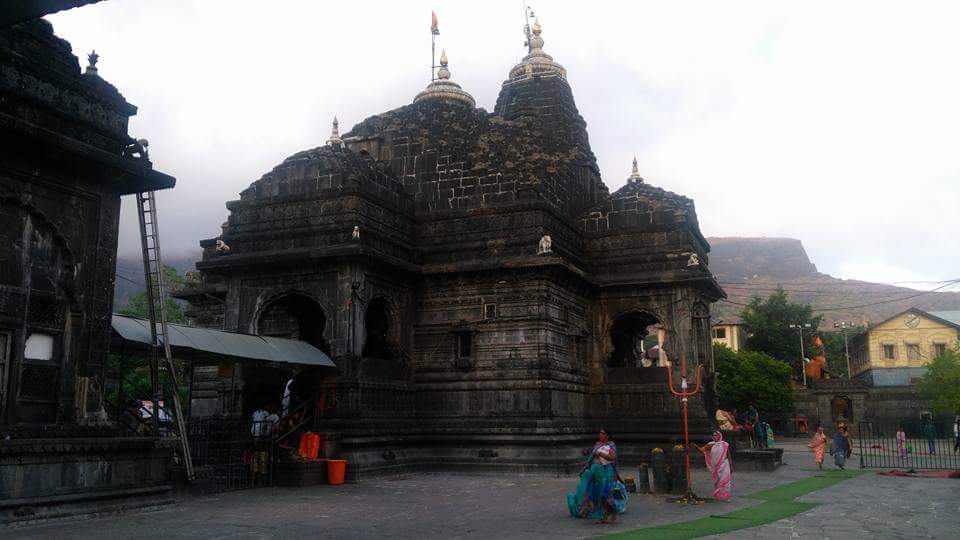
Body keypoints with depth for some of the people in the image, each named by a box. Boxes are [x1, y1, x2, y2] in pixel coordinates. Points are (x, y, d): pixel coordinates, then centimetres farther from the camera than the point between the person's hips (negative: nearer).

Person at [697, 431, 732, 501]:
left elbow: (728, 456, 2)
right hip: (715, 466, 3)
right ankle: (718, 496, 16)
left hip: (724, 465, -3)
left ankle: (725, 496, 2)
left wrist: (731, 466, 3)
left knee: (724, 480, -5)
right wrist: (696, 446, -25)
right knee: (716, 481, 8)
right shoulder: (711, 444, 0)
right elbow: (702, 449, -7)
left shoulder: (725, 445, -4)